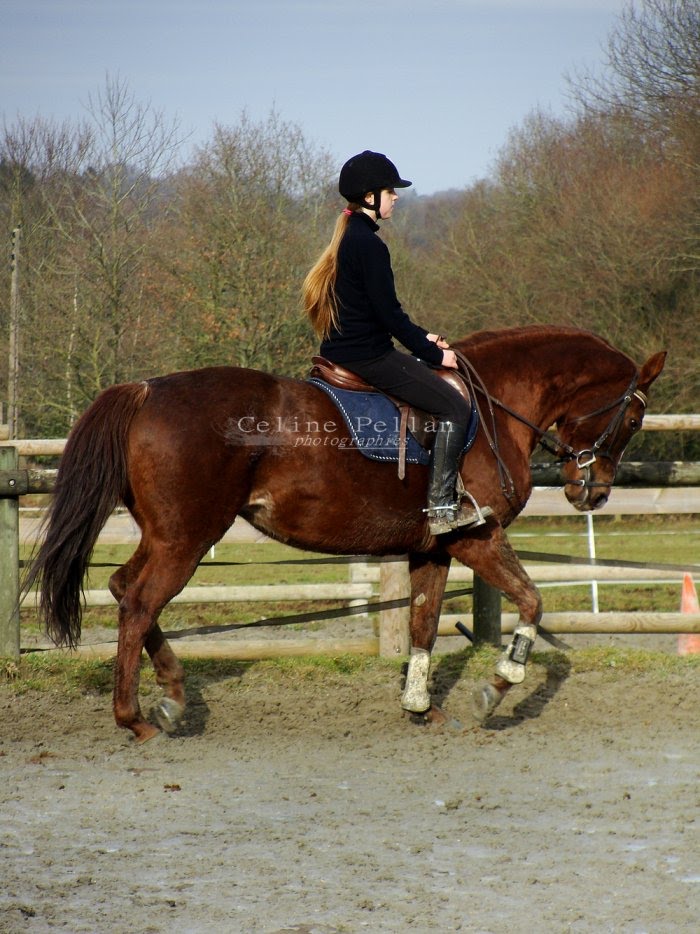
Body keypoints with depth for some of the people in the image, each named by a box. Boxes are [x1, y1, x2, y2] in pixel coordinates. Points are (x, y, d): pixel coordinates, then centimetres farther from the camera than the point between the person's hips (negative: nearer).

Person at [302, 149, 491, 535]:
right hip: (368, 355, -11)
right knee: (454, 407, -7)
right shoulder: (369, 245, -18)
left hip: (343, 351, 11)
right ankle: (441, 506, -10)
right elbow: (388, 313, -19)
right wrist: (432, 352, -10)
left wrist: (421, 338, 16)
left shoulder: (347, 238, 14)